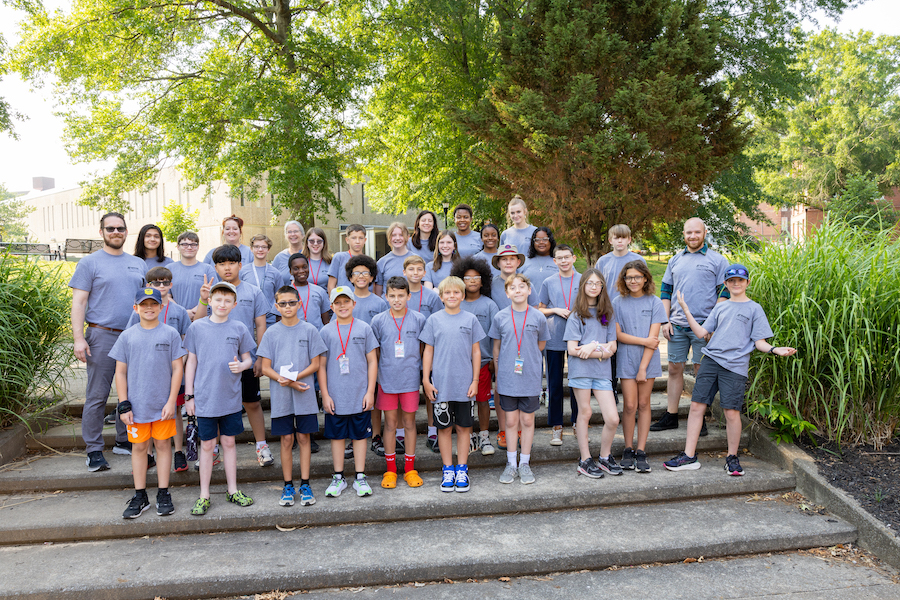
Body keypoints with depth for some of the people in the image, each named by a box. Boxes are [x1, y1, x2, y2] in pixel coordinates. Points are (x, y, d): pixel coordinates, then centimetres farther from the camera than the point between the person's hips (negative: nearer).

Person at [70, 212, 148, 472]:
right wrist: (78, 338, -13)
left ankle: (124, 441, 23)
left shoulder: (139, 264, 14)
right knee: (97, 396, -1)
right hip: (102, 336, -4)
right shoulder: (90, 263, 1)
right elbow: (78, 302, -4)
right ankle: (94, 450, 7)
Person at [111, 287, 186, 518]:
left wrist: (171, 401, -6)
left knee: (163, 445, 7)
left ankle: (163, 494, 18)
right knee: (139, 447, 9)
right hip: (136, 404, 1)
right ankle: (140, 496, 20)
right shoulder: (127, 336, 2)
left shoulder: (170, 334, -2)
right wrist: (123, 404, 0)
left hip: (163, 404, -1)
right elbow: (120, 372, 5)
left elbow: (178, 369, -1)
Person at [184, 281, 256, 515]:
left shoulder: (239, 328, 1)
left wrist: (241, 365, -15)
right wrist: (188, 395, 2)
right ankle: (204, 496, 18)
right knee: (207, 445, 7)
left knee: (229, 442, 12)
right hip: (205, 398, -1)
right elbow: (191, 362, 4)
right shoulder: (197, 327, 0)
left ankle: (233, 490, 24)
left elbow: (248, 358, 9)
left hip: (231, 398, 1)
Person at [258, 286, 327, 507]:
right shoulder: (271, 333, 2)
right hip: (281, 397, 0)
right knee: (286, 440, 6)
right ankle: (288, 486, 18)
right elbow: (266, 368, 1)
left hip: (305, 397, 0)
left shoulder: (309, 330, 0)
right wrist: (286, 381, -15)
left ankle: (305, 484, 15)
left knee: (304, 438, 6)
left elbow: (315, 364, -1)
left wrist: (294, 377, -16)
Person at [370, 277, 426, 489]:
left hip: (411, 378, 0)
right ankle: (390, 470, 19)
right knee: (390, 423, 7)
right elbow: (374, 352, 8)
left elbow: (423, 349, 7)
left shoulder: (419, 319, -1)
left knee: (409, 422, 8)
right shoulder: (379, 321, 0)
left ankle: (410, 469, 20)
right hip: (387, 379, 0)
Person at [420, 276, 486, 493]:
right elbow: (428, 351, 5)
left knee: (464, 427, 7)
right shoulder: (434, 320, 2)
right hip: (441, 384, 0)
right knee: (444, 427, 7)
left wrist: (475, 381, 1)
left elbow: (476, 352, 5)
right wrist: (426, 380, 0)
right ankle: (447, 469, 19)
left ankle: (462, 469, 19)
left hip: (465, 384, 0)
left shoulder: (470, 319, 3)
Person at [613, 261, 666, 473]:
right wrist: (644, 340, -12)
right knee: (630, 405, -2)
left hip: (648, 360, 0)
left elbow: (653, 338, -5)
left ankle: (641, 452, 10)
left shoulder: (654, 303, 0)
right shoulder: (618, 302, 2)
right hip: (626, 359, 0)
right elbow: (618, 334, -2)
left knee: (643, 404, 4)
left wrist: (643, 367, -9)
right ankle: (628, 450, 12)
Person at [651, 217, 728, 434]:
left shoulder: (717, 260, 2)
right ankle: (670, 416, 17)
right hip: (677, 326, 4)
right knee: (674, 369, 8)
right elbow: (665, 291, 15)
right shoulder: (675, 260, 13)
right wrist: (665, 320, 4)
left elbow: (724, 293, -1)